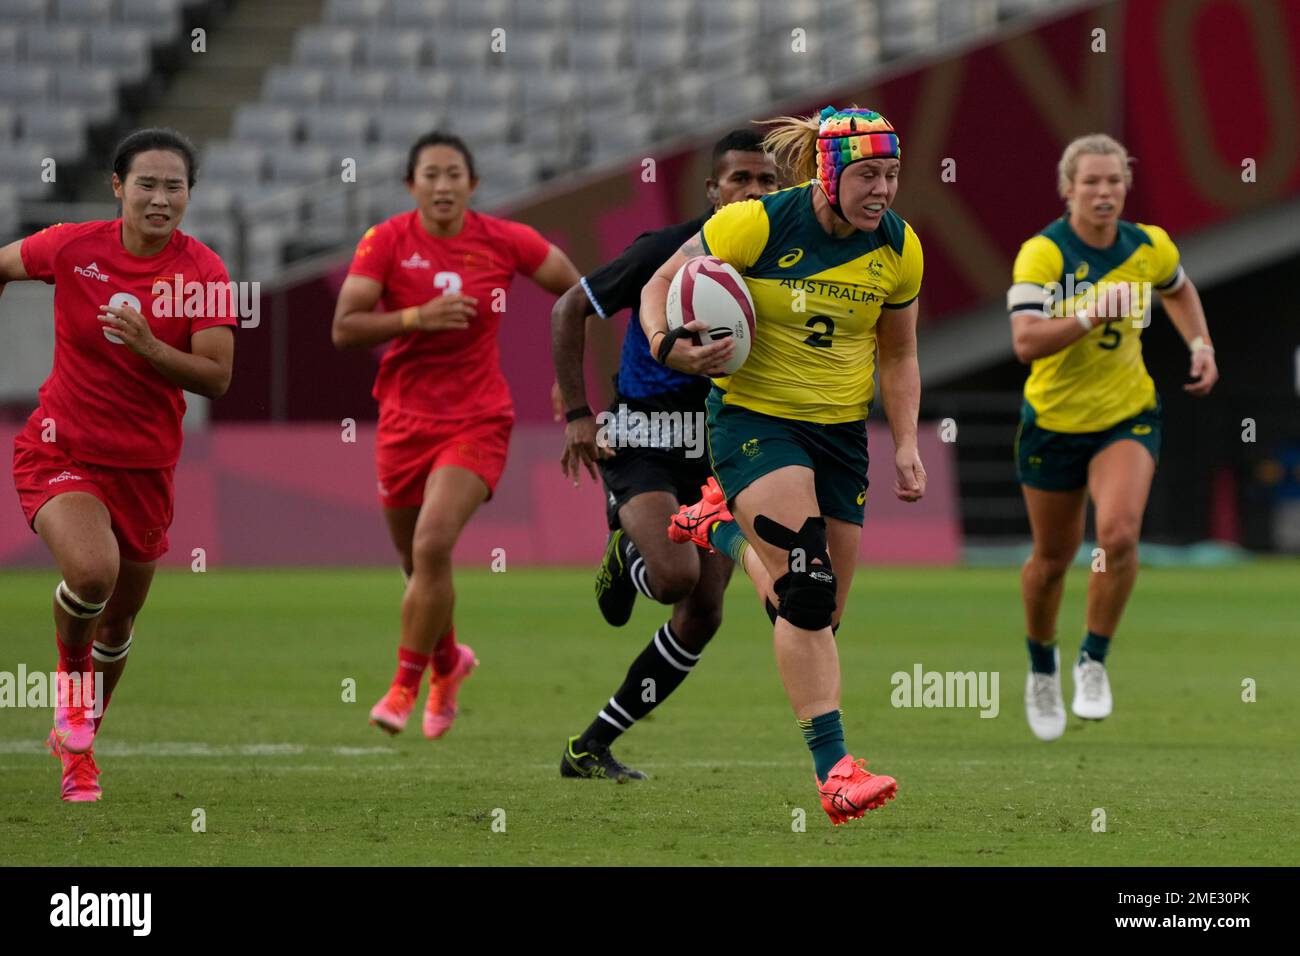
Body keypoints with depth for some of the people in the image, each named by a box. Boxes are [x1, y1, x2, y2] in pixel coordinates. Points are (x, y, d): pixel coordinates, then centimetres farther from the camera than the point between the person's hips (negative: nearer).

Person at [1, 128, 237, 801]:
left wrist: (148, 347, -30)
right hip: (61, 451, -2)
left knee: (118, 623, 15)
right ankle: (72, 671, 2)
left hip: (143, 466, 2)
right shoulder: (72, 247, -11)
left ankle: (77, 743, 40)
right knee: (92, 569, -30)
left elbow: (216, 379, -15)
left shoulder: (203, 271, -9)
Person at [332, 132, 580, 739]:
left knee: (432, 546, -22)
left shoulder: (505, 241, -6)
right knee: (417, 563, 12)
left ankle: (406, 684, -7)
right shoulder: (386, 242, -7)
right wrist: (417, 317, -26)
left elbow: (576, 293, 8)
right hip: (404, 421, 2)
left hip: (476, 422, -2)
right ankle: (448, 663, 42)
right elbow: (343, 329, -13)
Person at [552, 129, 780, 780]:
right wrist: (577, 414, -10)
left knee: (703, 616, 0)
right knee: (676, 575, -29)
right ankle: (624, 556, 9)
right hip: (644, 444, -5)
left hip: (718, 453, 6)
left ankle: (591, 748, 12)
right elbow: (570, 309, -4)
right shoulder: (666, 253, -13)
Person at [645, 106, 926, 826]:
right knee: (808, 584, -24)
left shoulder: (897, 248, -2)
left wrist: (906, 446, 4)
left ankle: (722, 524, 37)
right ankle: (833, 769, -28)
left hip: (841, 431, 5)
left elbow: (897, 356, 13)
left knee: (820, 616, 6)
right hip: (753, 414, -5)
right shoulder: (758, 224, -16)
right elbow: (661, 285, -5)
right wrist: (669, 347, -24)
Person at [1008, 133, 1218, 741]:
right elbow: (1025, 342, -31)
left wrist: (1201, 345, 6)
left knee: (1119, 535, -23)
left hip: (1128, 417, 1)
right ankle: (1042, 667, 39)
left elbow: (1178, 290, 20)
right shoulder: (1043, 253, -19)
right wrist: (1092, 313, -41)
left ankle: (1094, 662, -2)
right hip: (1053, 421, -1)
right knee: (1053, 557, 11)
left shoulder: (1150, 248, -5)